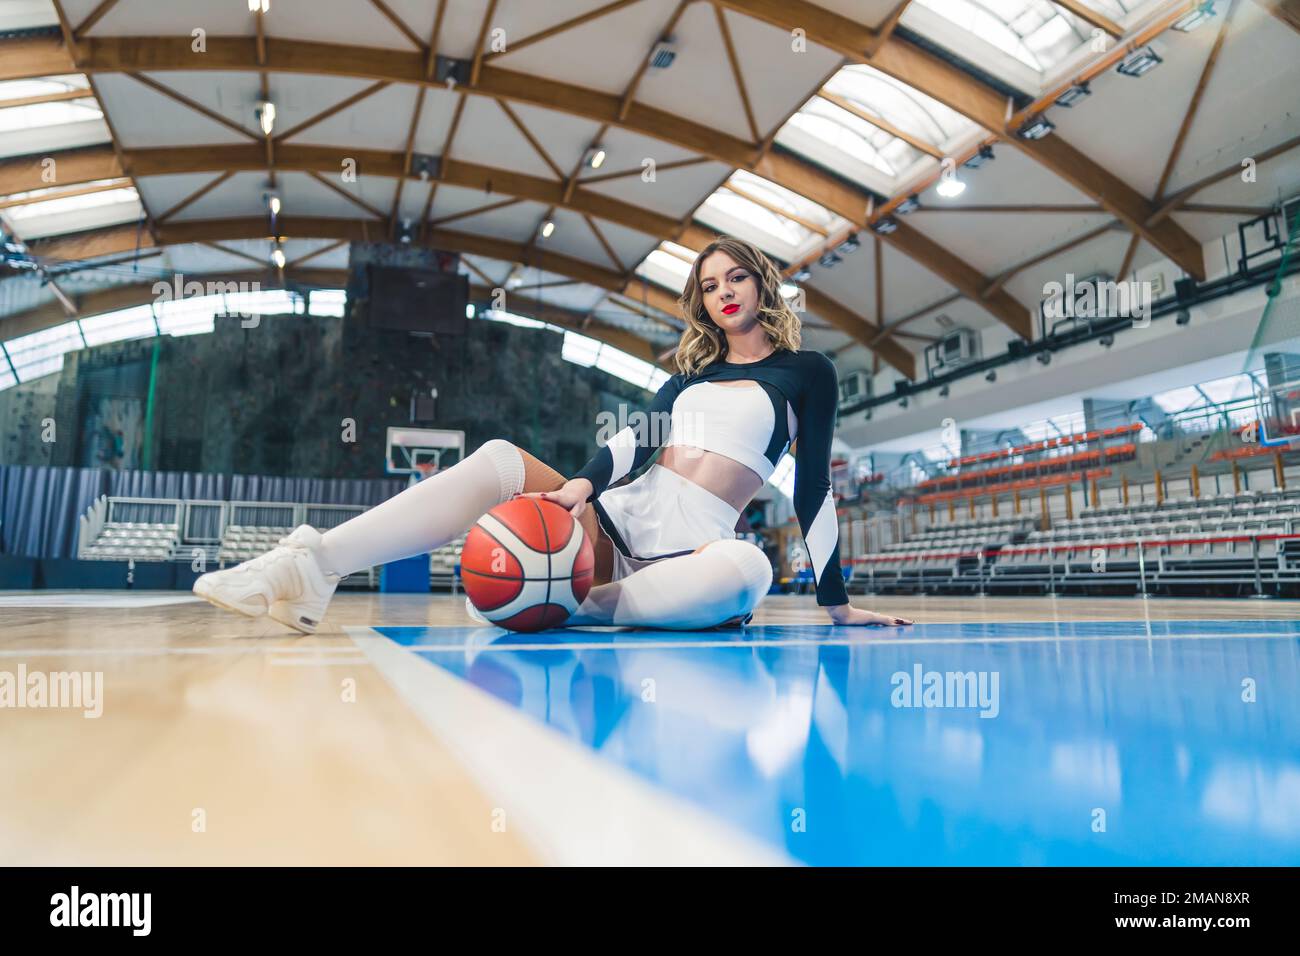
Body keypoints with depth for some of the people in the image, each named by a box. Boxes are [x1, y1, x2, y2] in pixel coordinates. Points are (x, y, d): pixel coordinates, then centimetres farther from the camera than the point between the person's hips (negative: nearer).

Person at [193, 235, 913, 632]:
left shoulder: (807, 372, 10)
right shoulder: (692, 371, 22)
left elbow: (813, 486, 4)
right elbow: (637, 438, 7)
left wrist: (836, 603, 1)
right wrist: (585, 483, -15)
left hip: (690, 543, -3)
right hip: (618, 519, 4)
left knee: (746, 569, -40)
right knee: (497, 461, -20)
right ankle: (310, 566, -29)